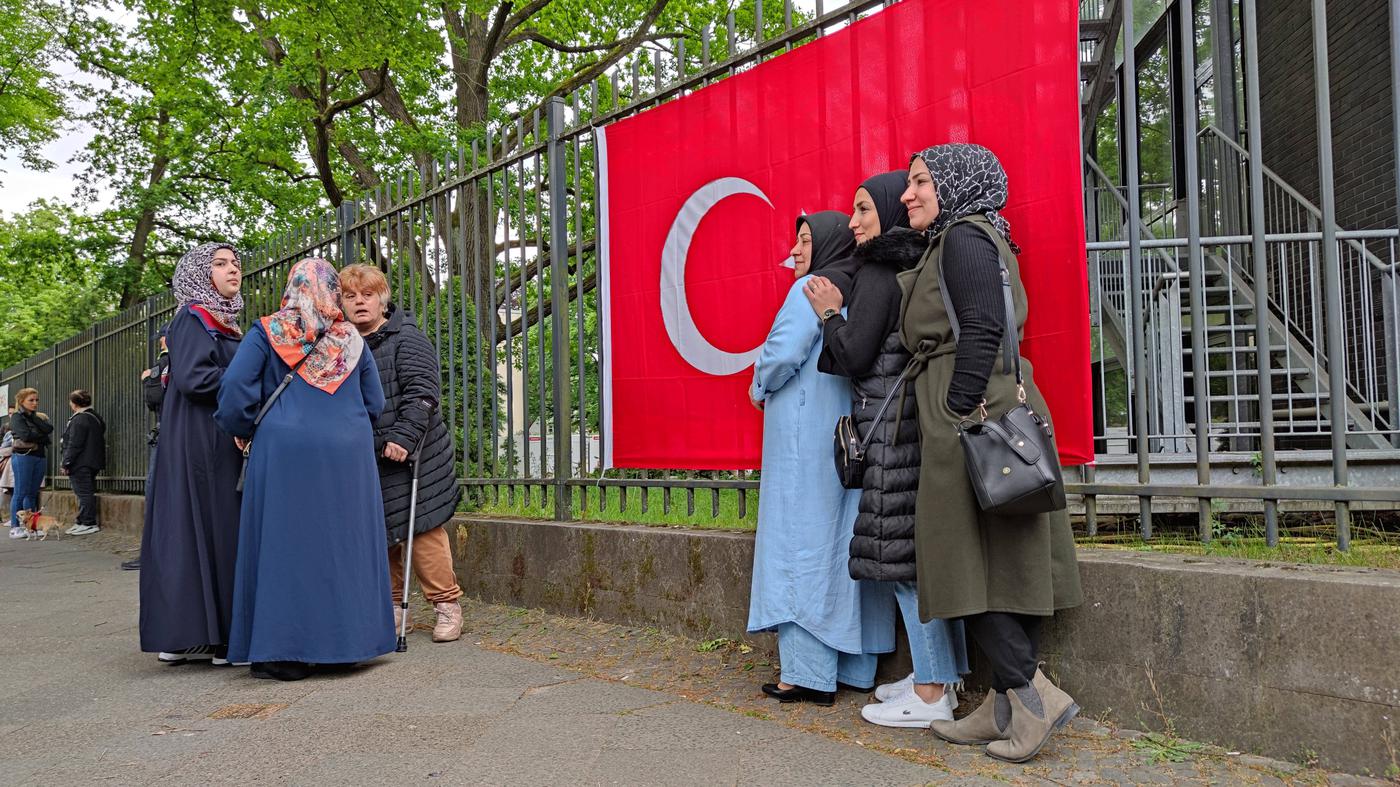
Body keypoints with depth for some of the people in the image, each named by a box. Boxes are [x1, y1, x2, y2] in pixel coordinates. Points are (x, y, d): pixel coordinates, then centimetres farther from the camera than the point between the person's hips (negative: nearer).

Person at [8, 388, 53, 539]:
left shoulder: (41, 417, 16)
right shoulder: (17, 417, -1)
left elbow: (49, 429, -4)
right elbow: (25, 435, -16)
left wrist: (33, 417, -6)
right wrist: (42, 436, -2)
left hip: (41, 457, 6)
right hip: (23, 457, -6)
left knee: (33, 493, 7)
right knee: (20, 493, -6)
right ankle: (15, 527, -3)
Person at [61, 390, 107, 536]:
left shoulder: (79, 420, -15)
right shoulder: (95, 417, 15)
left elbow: (74, 444, -19)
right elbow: (100, 442, 19)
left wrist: (66, 464, -14)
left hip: (80, 464, -10)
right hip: (93, 463, 10)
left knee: (84, 493, -7)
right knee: (87, 493, 13)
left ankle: (88, 524, -5)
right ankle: (83, 523, 19)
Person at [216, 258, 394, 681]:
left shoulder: (267, 332, 2)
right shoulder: (351, 340, 9)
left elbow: (235, 385, -7)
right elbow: (375, 404, 11)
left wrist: (243, 430, 9)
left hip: (284, 453, -2)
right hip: (347, 456, 2)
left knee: (284, 545, 3)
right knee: (342, 545, 9)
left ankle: (283, 652, 5)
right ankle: (343, 642, 15)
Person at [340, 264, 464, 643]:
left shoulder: (406, 338, -5)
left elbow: (422, 393, -14)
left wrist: (403, 436, -23)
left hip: (409, 456, -5)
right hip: (364, 462, 6)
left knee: (423, 530, -5)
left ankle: (446, 603, 6)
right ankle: (391, 603, 23)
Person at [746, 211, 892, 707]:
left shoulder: (812, 288, -8)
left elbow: (784, 351, -18)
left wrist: (760, 389, 1)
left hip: (804, 430, -8)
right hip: (849, 430, 8)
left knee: (803, 541, -5)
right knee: (844, 544, 9)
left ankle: (809, 673, -3)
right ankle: (854, 666, 14)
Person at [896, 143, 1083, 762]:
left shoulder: (964, 237, -7)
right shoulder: (967, 241, 22)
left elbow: (982, 332, -18)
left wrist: (958, 412, -18)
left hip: (973, 418, -10)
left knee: (971, 562, -4)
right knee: (1002, 562, 9)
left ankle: (1031, 692, -1)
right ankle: (1008, 707, 15)